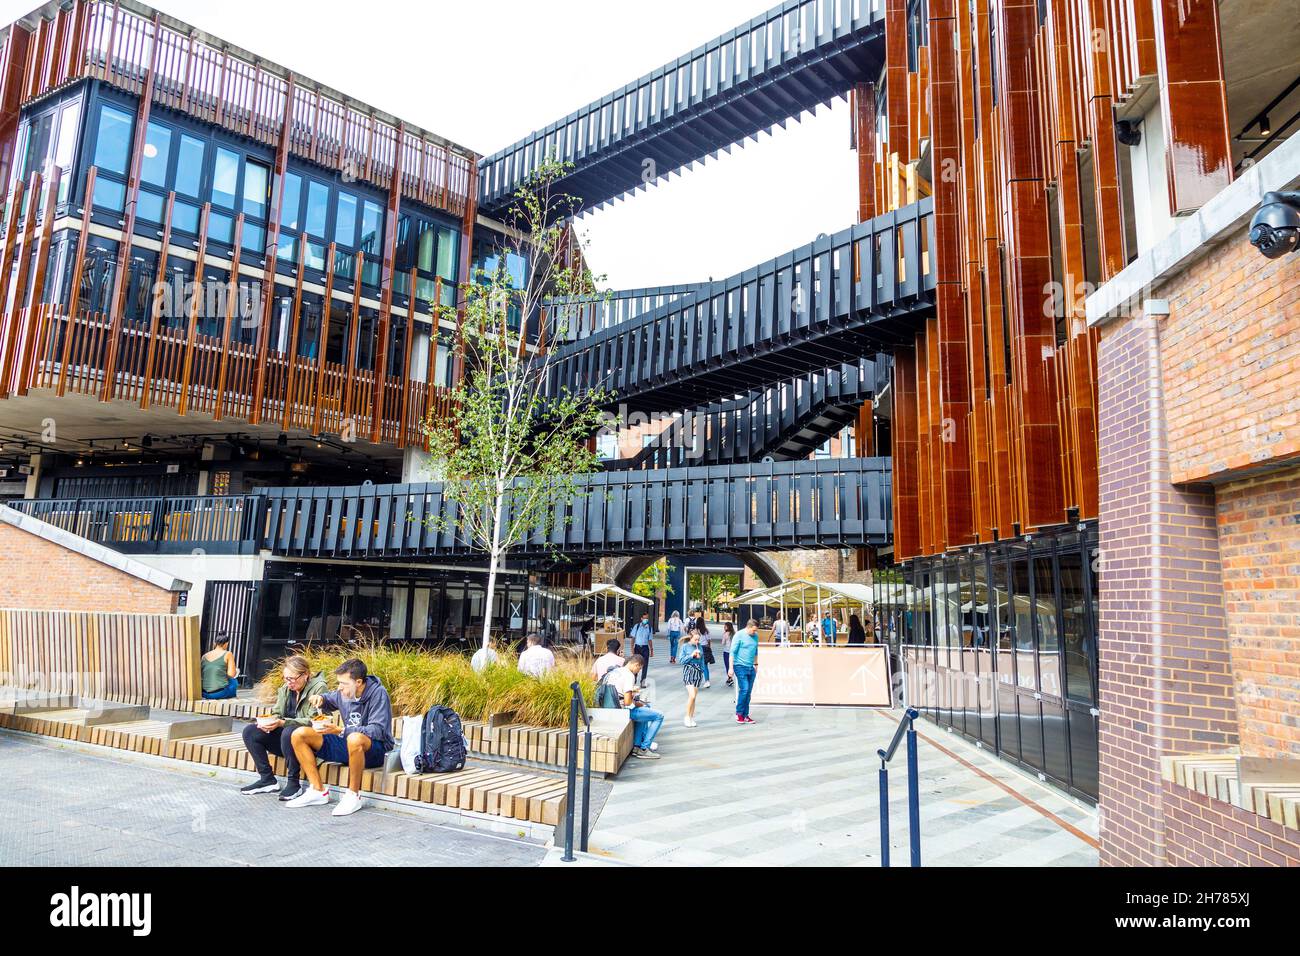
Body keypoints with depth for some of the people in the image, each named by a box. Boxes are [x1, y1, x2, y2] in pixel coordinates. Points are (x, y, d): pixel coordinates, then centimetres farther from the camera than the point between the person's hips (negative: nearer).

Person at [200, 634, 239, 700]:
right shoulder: (227, 654, -3)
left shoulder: (204, 656, 9)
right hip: (220, 693, -4)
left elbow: (200, 675, 11)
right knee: (234, 680, 29)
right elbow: (232, 674, -8)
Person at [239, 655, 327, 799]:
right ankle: (267, 779, -3)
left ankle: (293, 783, -21)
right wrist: (269, 722, -14)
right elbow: (276, 713, 11)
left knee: (288, 732, -38)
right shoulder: (285, 689, 9)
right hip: (285, 736, 8)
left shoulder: (319, 688, -13)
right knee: (249, 731, -8)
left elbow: (312, 721, -20)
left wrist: (282, 723, -29)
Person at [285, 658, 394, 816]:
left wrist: (341, 730, -30)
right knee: (299, 734, -3)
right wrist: (320, 698, 2)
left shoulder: (378, 693, -16)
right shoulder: (344, 694, 3)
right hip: (348, 745, 7)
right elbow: (329, 699, 27)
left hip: (374, 749, -7)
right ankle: (318, 790, -4)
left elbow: (377, 730, -24)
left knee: (355, 739, -43)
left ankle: (354, 795, -23)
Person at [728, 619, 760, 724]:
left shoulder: (755, 636, 9)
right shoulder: (739, 635, -9)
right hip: (740, 667, -6)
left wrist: (756, 664, 23)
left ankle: (745, 715, 14)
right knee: (744, 689, -12)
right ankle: (739, 713, 3)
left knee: (748, 692, 6)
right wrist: (731, 668, -12)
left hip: (751, 668, 6)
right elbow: (733, 652, -9)